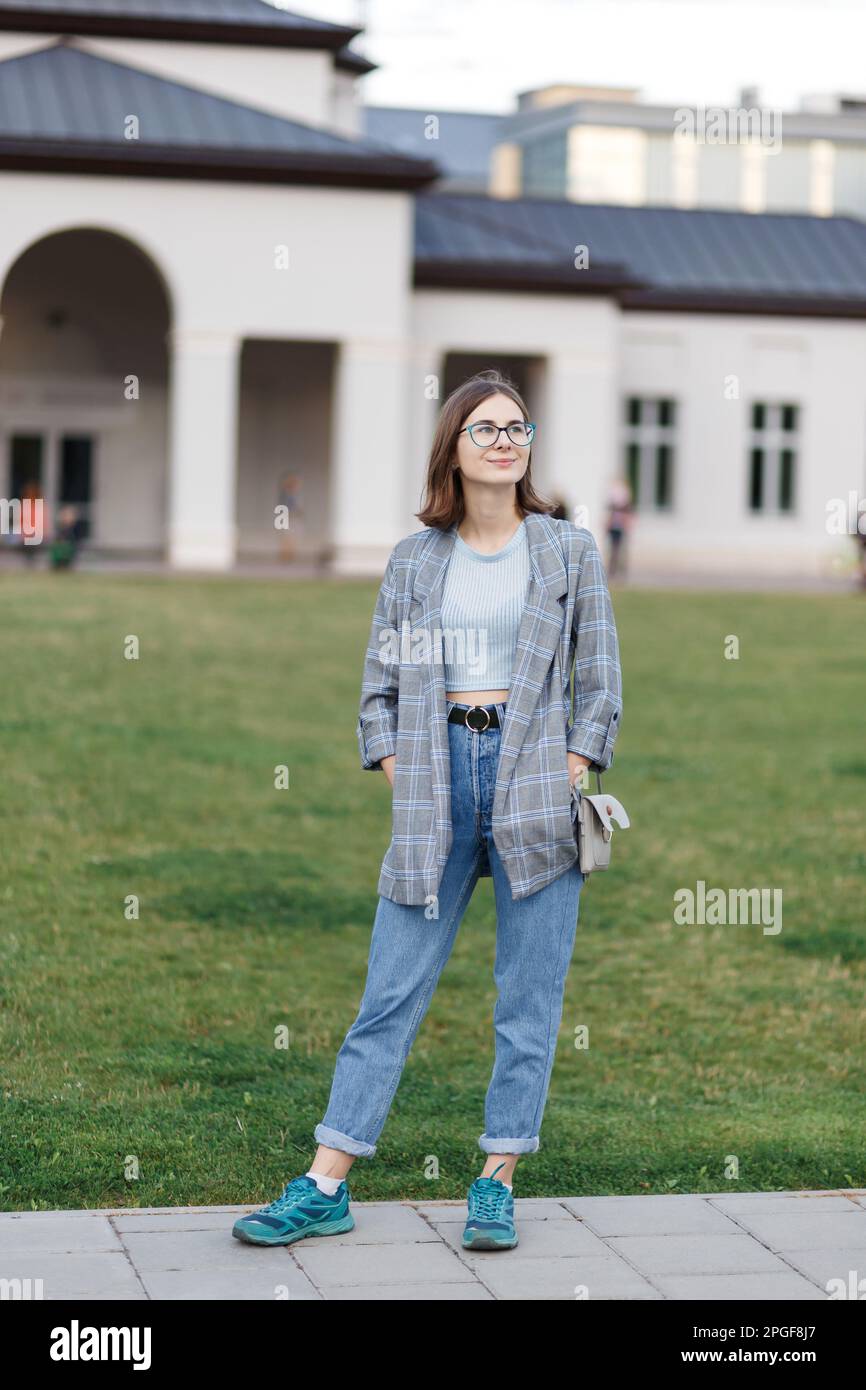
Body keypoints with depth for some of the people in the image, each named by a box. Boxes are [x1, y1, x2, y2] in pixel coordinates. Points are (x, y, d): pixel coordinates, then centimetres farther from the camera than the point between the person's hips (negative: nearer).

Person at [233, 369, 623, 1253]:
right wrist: (402, 788, 0)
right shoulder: (414, 560, 10)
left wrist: (564, 783, -4)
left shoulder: (569, 552, 6)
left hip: (535, 778, -1)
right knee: (391, 990, 1)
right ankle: (325, 1187, 4)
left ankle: (497, 1182, 11)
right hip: (435, 781, 1)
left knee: (528, 998, 1)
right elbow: (379, 687, 11)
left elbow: (600, 683, 6)